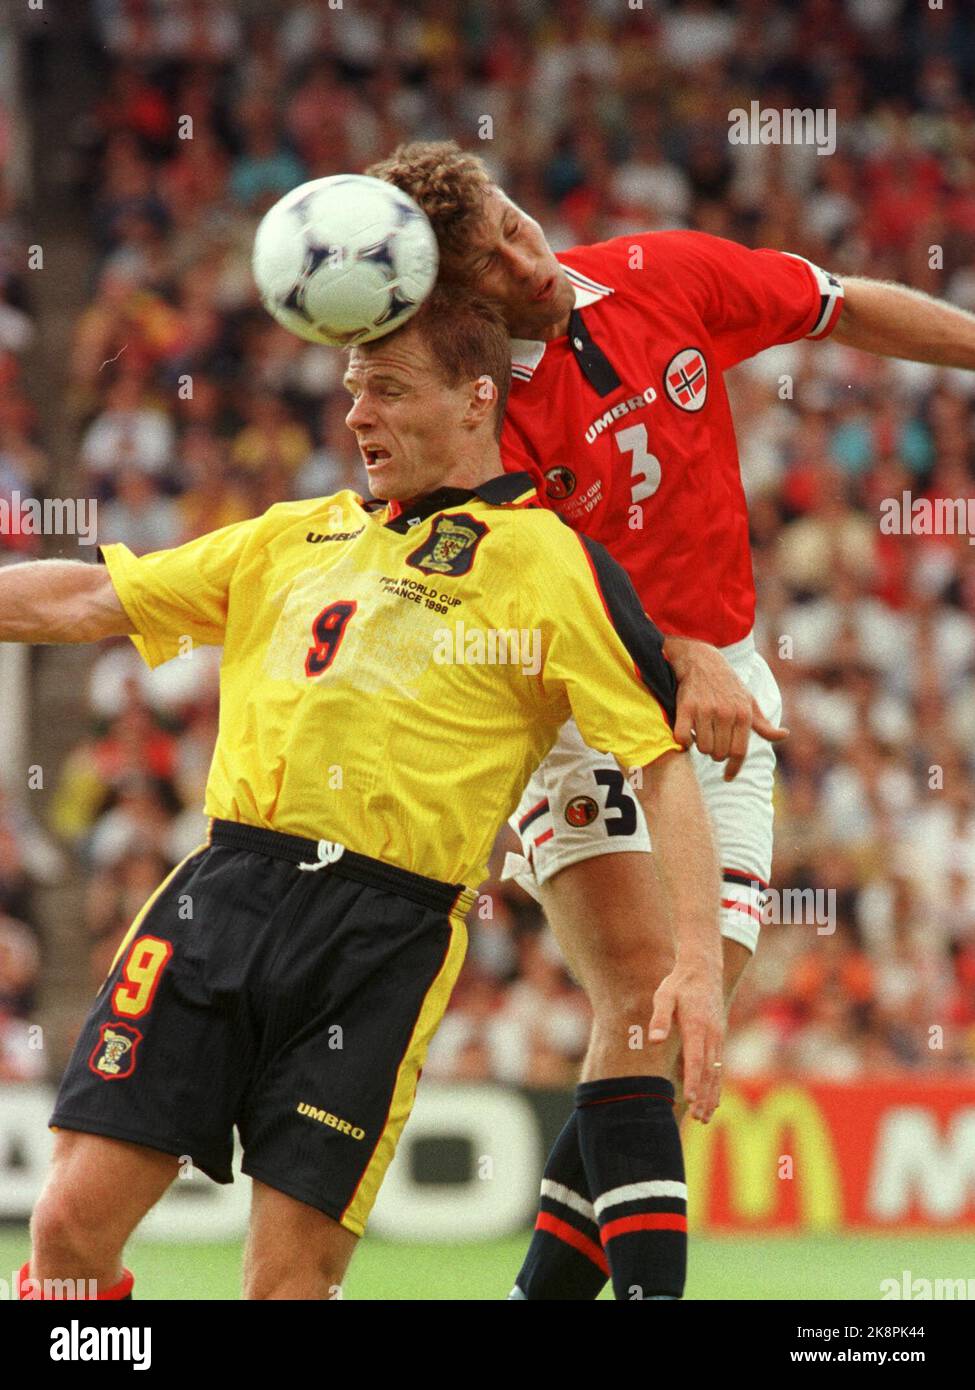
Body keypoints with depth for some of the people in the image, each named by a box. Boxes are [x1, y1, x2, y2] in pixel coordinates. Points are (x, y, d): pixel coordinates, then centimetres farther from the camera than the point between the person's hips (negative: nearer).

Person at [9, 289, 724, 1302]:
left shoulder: (553, 565, 6)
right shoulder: (294, 538, 22)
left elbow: (664, 764, -1)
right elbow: (91, 600, 26)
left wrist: (696, 961, -13)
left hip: (387, 935, -4)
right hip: (226, 883, 4)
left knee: (289, 1277, -9)